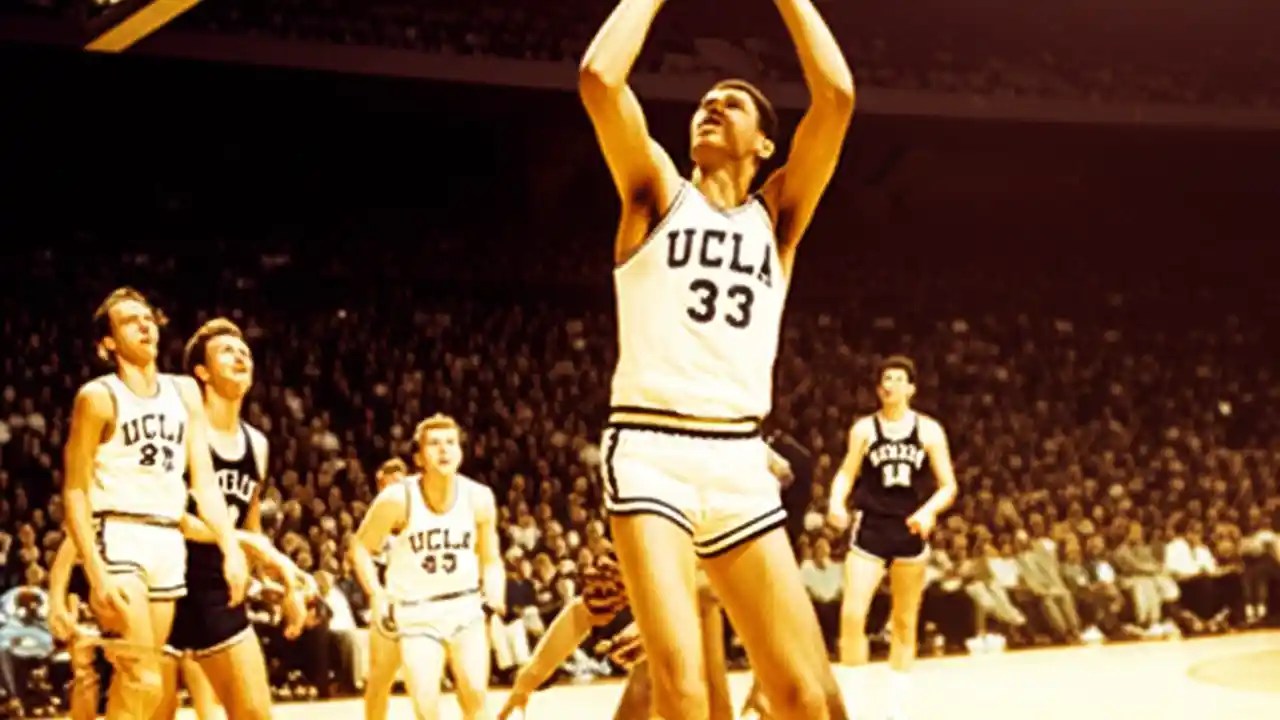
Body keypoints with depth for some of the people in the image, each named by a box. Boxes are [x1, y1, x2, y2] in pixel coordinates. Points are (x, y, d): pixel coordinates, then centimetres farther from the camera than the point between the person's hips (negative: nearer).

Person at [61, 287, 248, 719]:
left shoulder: (184, 393, 14)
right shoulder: (99, 396, -4)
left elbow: (204, 480, 13)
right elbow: (75, 492, -7)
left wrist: (231, 548, 1)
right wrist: (96, 572, -18)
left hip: (169, 542, 6)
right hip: (119, 538, -6)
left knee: (132, 682, 8)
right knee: (143, 681, -17)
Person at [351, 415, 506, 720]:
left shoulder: (479, 498, -8)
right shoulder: (397, 499, -17)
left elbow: (490, 560, 5)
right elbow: (361, 547, -3)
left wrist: (495, 596, -14)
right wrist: (377, 596, -14)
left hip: (465, 607, 2)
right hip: (416, 612, -2)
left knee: (474, 695, -12)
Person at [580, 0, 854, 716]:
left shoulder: (777, 215, 17)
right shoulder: (658, 193, 11)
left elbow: (836, 95, 3)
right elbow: (600, 79, -5)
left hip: (740, 461, 3)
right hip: (651, 450, -3)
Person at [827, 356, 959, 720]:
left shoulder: (928, 430, 2)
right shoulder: (864, 428, 4)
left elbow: (948, 486, 1)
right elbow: (847, 472, 5)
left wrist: (929, 510, -19)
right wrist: (837, 502, -17)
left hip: (910, 530, 1)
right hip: (871, 527, -1)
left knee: (904, 622, 9)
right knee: (852, 614, -14)